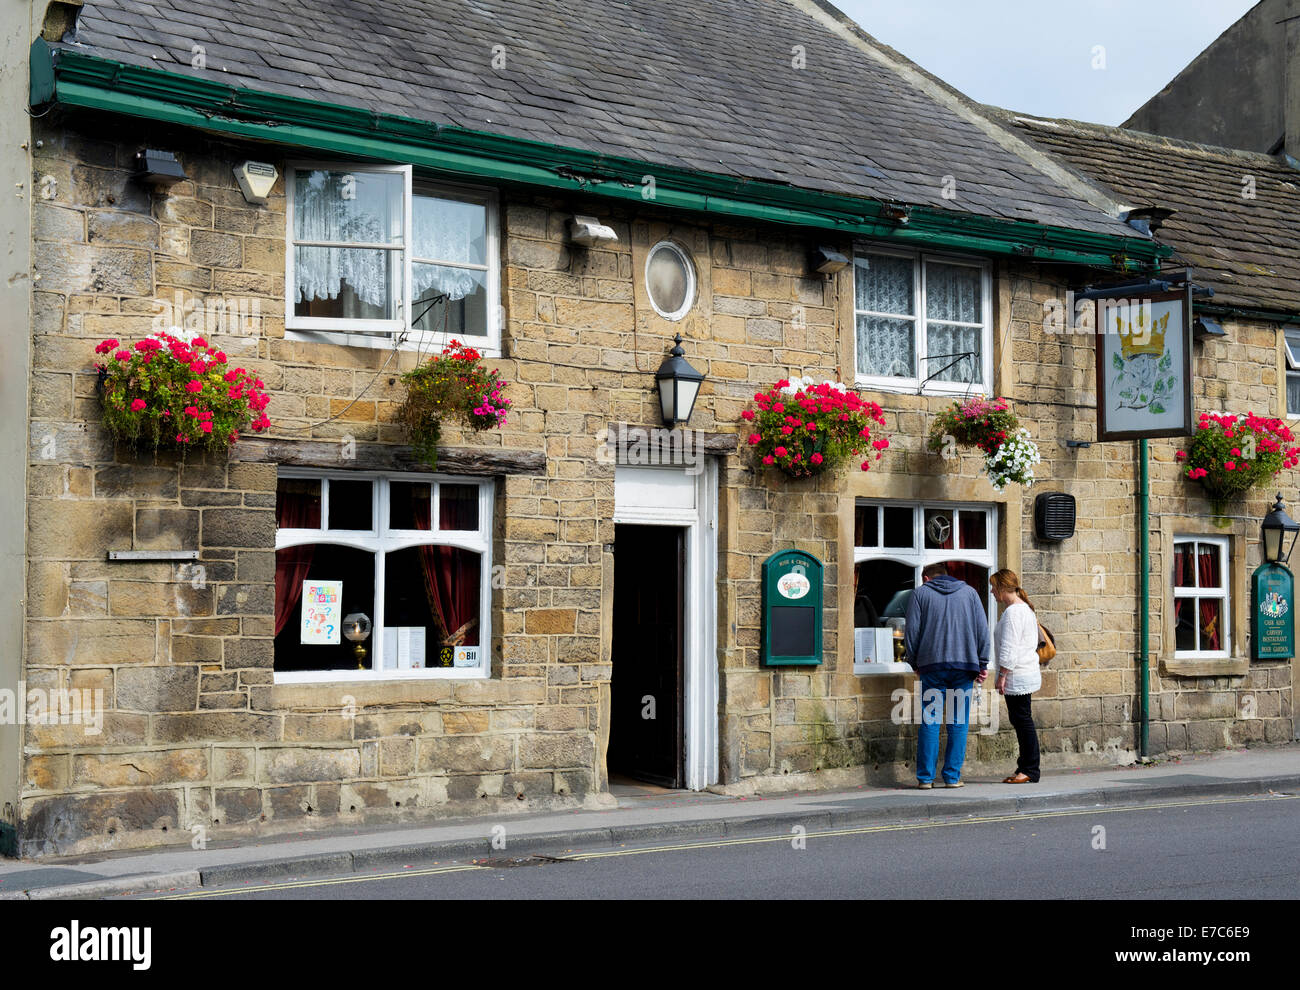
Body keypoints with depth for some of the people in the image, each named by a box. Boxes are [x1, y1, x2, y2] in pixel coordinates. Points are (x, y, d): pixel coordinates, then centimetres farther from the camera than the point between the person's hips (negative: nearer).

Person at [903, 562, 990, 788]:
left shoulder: (920, 593, 7)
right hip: (965, 664, 1)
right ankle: (952, 776, 3)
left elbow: (911, 632, 2)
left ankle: (925, 777, 0)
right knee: (959, 723, 5)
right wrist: (983, 664, 9)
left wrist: (915, 663, 12)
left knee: (929, 721, 1)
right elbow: (982, 629, 8)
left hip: (932, 666, -1)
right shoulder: (969, 592, 13)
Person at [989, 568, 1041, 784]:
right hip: (1027, 674, 10)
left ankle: (1030, 771, -4)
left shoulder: (1013, 612, -14)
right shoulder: (1025, 608, 18)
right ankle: (1026, 767, 15)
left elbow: (1009, 647, -18)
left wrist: (1002, 674, -16)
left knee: (1022, 720, -7)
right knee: (1020, 720, 12)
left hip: (1018, 677, -10)